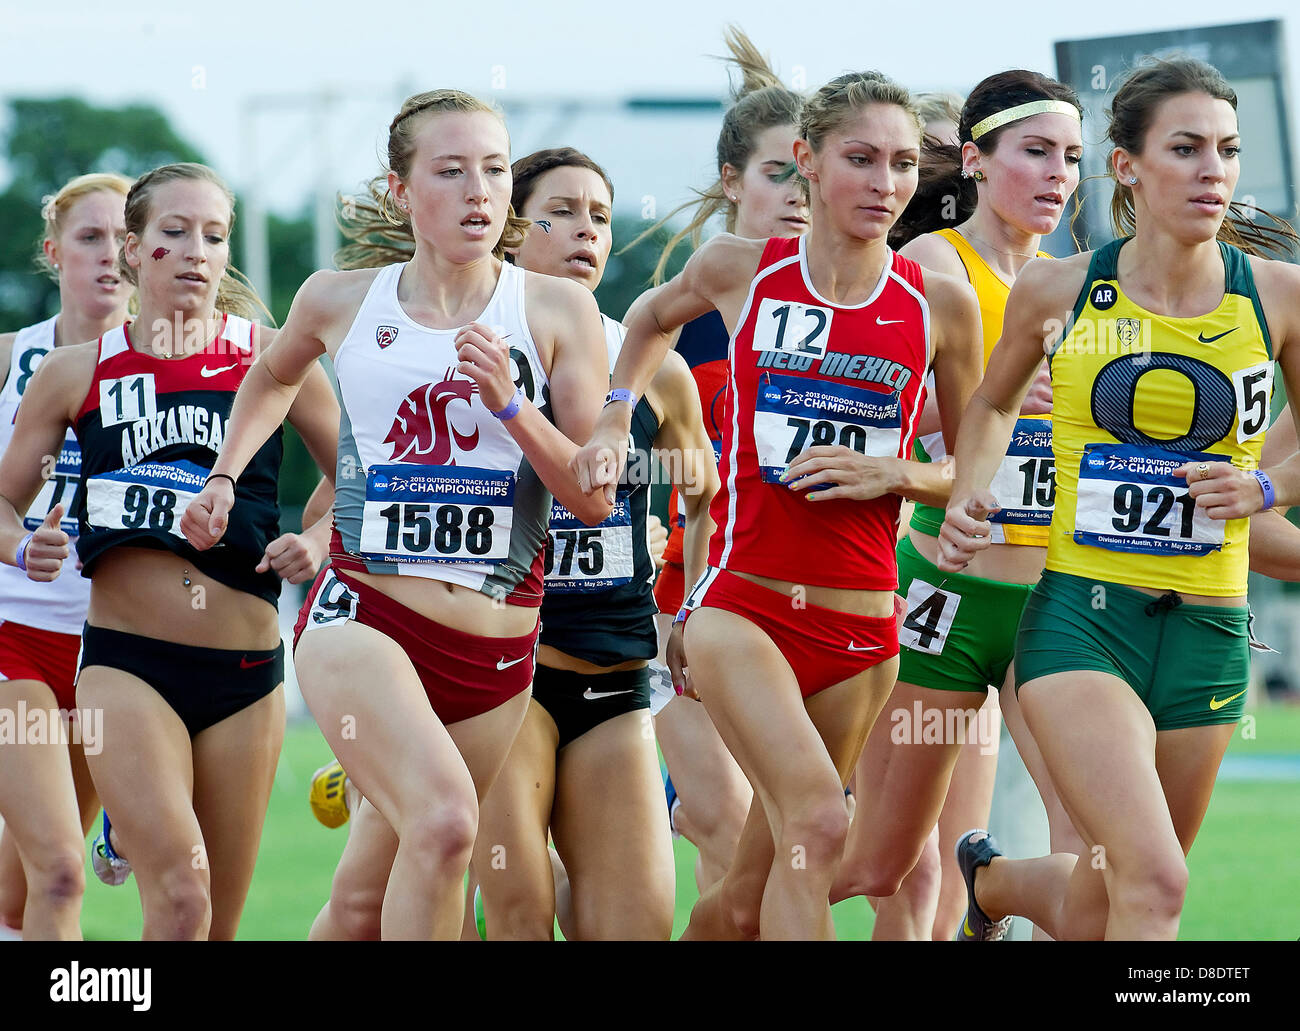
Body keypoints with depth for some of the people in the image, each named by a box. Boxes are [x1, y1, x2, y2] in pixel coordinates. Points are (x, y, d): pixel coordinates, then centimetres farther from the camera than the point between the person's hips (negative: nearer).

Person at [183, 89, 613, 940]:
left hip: (496, 643, 2)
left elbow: (594, 498, 0)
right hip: (364, 615, -2)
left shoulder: (556, 311, 2)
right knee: (445, 818, -29)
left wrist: (511, 404, -13)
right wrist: (226, 475, 21)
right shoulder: (340, 301, 5)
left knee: (367, 901, 8)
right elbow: (276, 376, 29)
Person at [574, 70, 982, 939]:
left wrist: (892, 476, -7)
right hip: (741, 604, -2)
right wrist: (614, 425, 14)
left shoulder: (939, 304, 2)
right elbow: (654, 317, 25)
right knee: (818, 823, -26)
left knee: (750, 897, 9)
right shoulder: (740, 270, 1)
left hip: (862, 631, 2)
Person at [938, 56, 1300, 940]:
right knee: (1153, 881, -23)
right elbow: (994, 404, 20)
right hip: (1081, 616, -3)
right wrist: (968, 497, 2)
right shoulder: (1057, 292, -1)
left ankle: (990, 881, 47)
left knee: (1091, 915, 15)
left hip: (1208, 634, 3)